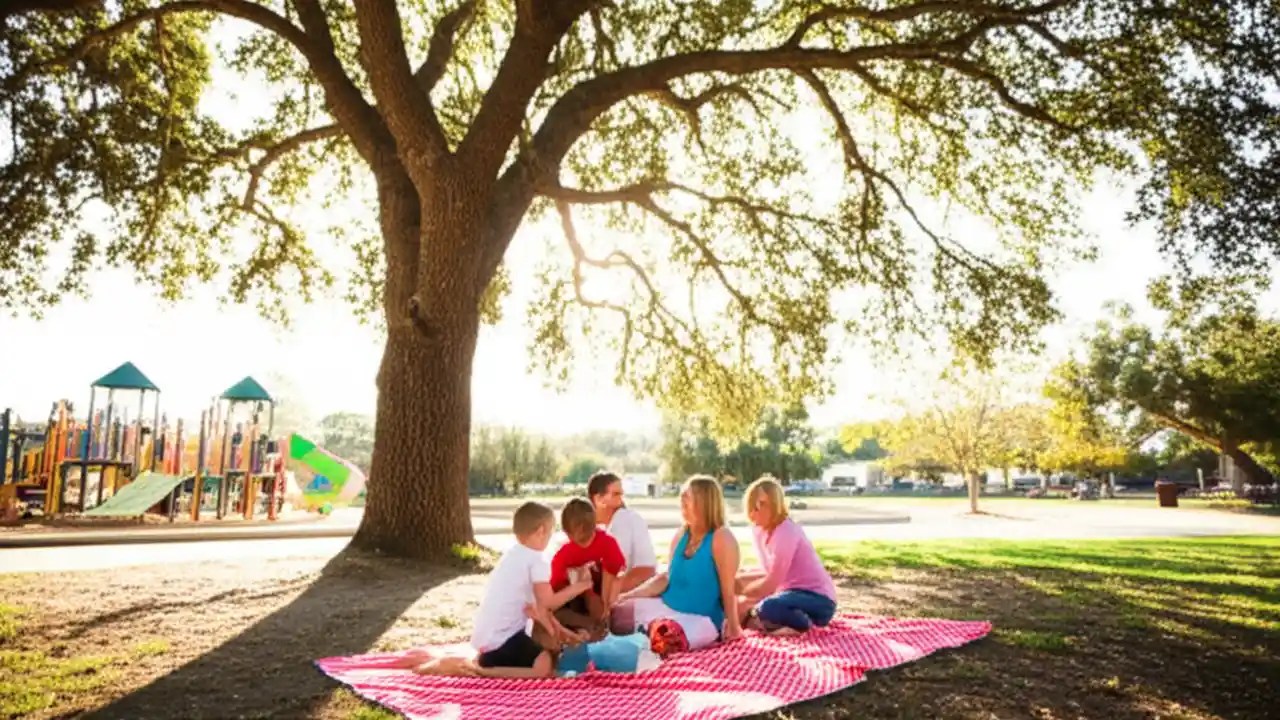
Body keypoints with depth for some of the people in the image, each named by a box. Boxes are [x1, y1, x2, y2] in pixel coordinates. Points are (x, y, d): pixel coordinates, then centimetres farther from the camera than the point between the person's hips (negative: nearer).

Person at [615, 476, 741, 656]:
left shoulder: (721, 538, -14)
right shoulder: (681, 535, 8)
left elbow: (728, 589, -15)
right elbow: (667, 578, 8)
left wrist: (733, 627, -16)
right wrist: (628, 595, 1)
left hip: (701, 618, -7)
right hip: (666, 606, 7)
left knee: (664, 639, -35)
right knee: (616, 613, -2)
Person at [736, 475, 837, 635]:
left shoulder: (786, 532, -21)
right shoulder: (759, 531, 5)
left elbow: (772, 583, -23)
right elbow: (772, 573, 10)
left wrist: (742, 591, -13)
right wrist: (739, 579, -3)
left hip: (818, 599, -9)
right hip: (795, 591, 10)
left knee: (767, 608, -36)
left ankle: (804, 623, -6)